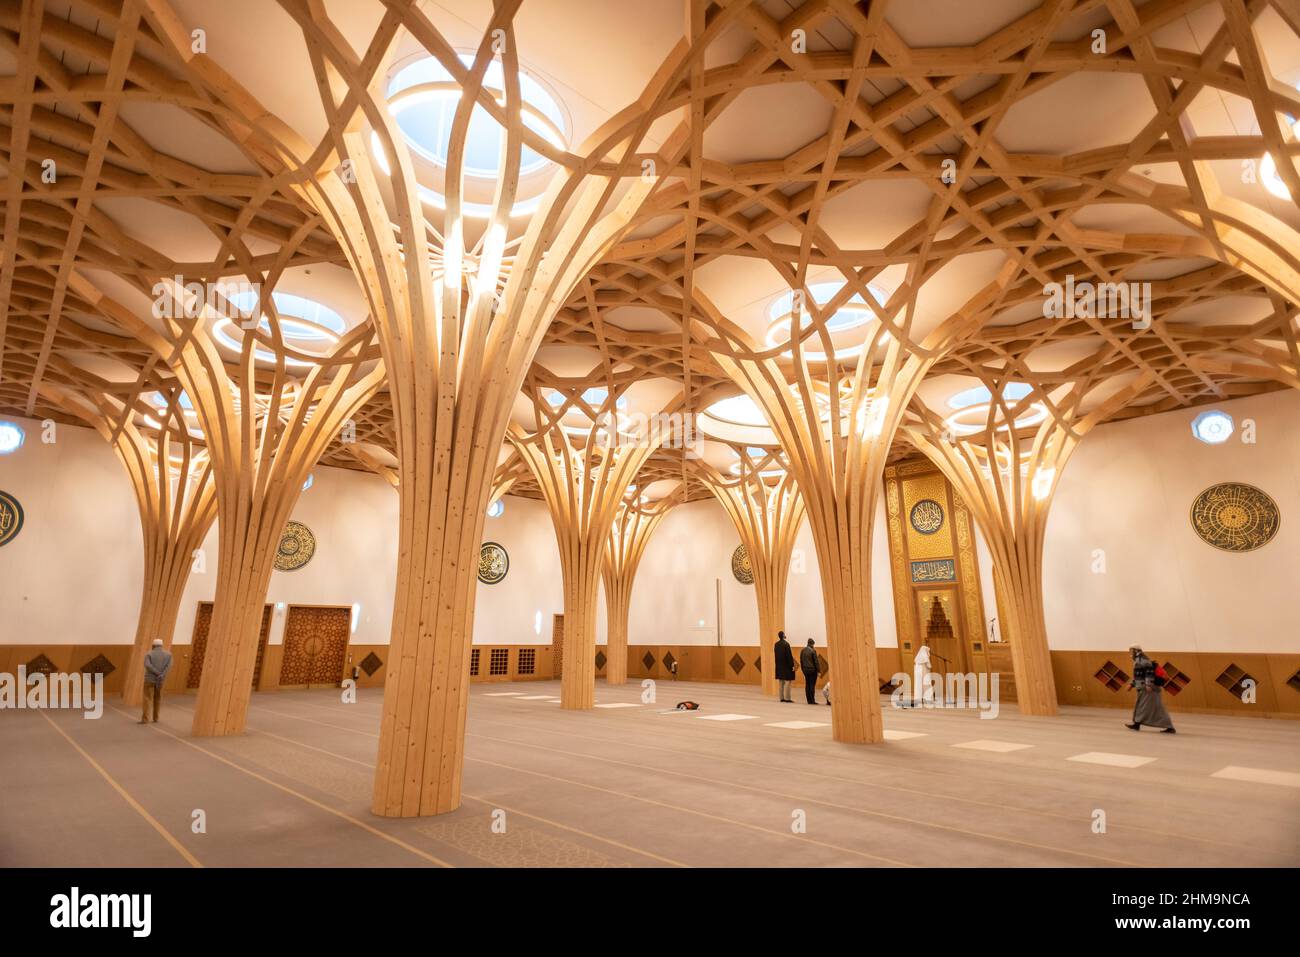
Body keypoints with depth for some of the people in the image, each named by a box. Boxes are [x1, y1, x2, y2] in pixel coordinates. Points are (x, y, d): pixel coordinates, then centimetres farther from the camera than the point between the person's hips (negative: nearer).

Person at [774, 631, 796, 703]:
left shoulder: (776, 644, 5)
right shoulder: (786, 644, -16)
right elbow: (789, 655, -16)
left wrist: (778, 664, 17)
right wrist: (792, 665, -11)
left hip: (779, 665, 7)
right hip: (786, 665, -7)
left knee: (781, 682, 10)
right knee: (787, 681, -2)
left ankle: (782, 698, 13)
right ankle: (787, 698, -3)